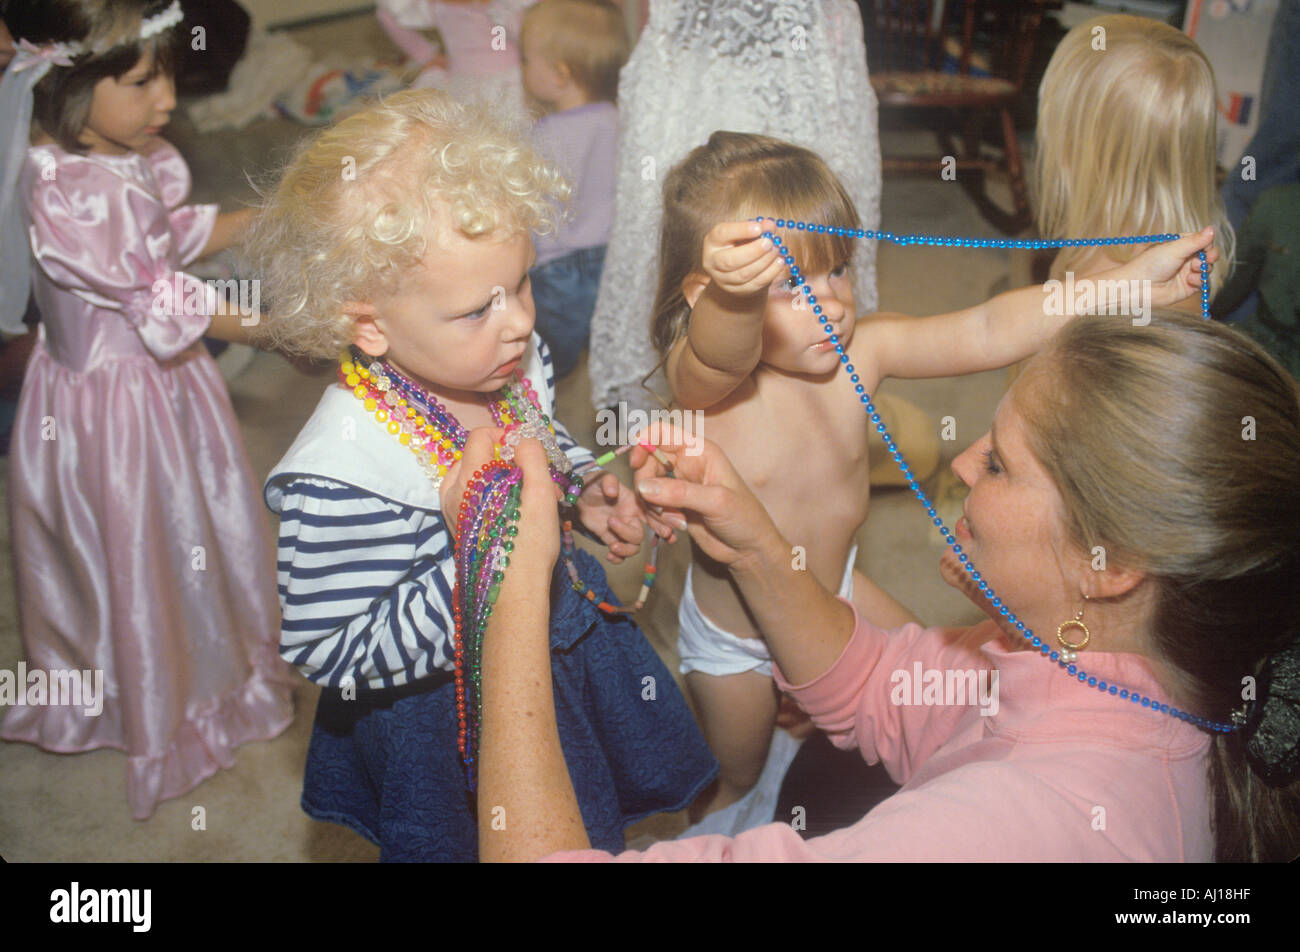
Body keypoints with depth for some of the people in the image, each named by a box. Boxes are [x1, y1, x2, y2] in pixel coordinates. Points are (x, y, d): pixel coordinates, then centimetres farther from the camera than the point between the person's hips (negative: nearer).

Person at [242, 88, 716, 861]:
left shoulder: (515, 361, -13)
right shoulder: (342, 475, -36)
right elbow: (335, 656, -29)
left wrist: (588, 493, -9)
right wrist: (470, 565, -39)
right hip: (440, 714, -6)